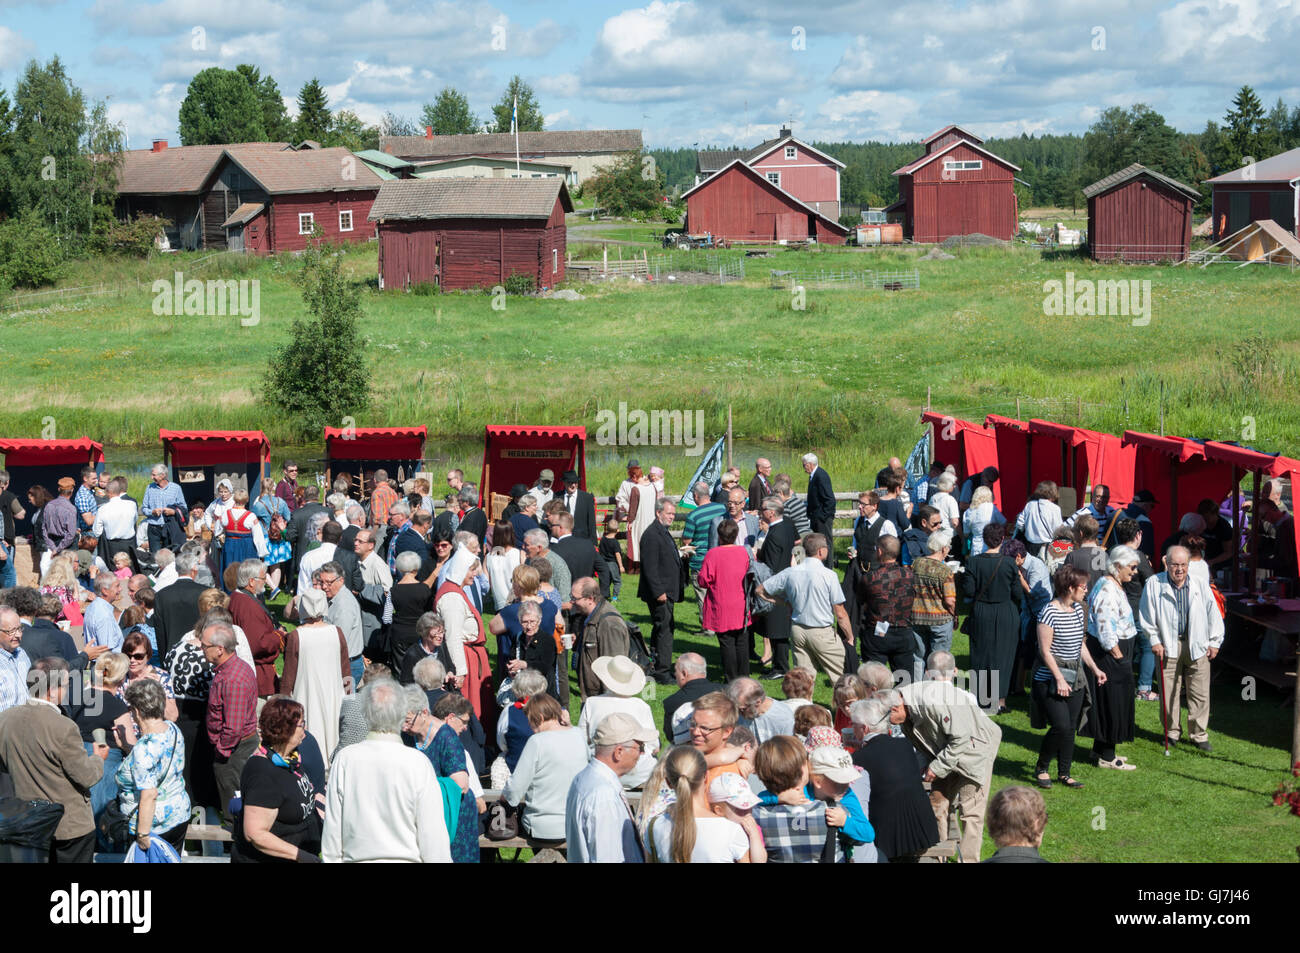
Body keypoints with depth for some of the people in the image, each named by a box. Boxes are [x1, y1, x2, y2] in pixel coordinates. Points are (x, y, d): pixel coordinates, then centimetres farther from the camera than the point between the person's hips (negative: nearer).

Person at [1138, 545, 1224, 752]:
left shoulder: (1201, 586, 2)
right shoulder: (1154, 584, -3)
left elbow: (1213, 615, 9)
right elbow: (1147, 616, 2)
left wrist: (1214, 642, 7)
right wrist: (1154, 640, -2)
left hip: (1197, 647, 1)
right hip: (1168, 646, -1)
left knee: (1200, 694, 2)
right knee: (1169, 692, 4)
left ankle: (1199, 735, 14)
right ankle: (1172, 732, 19)